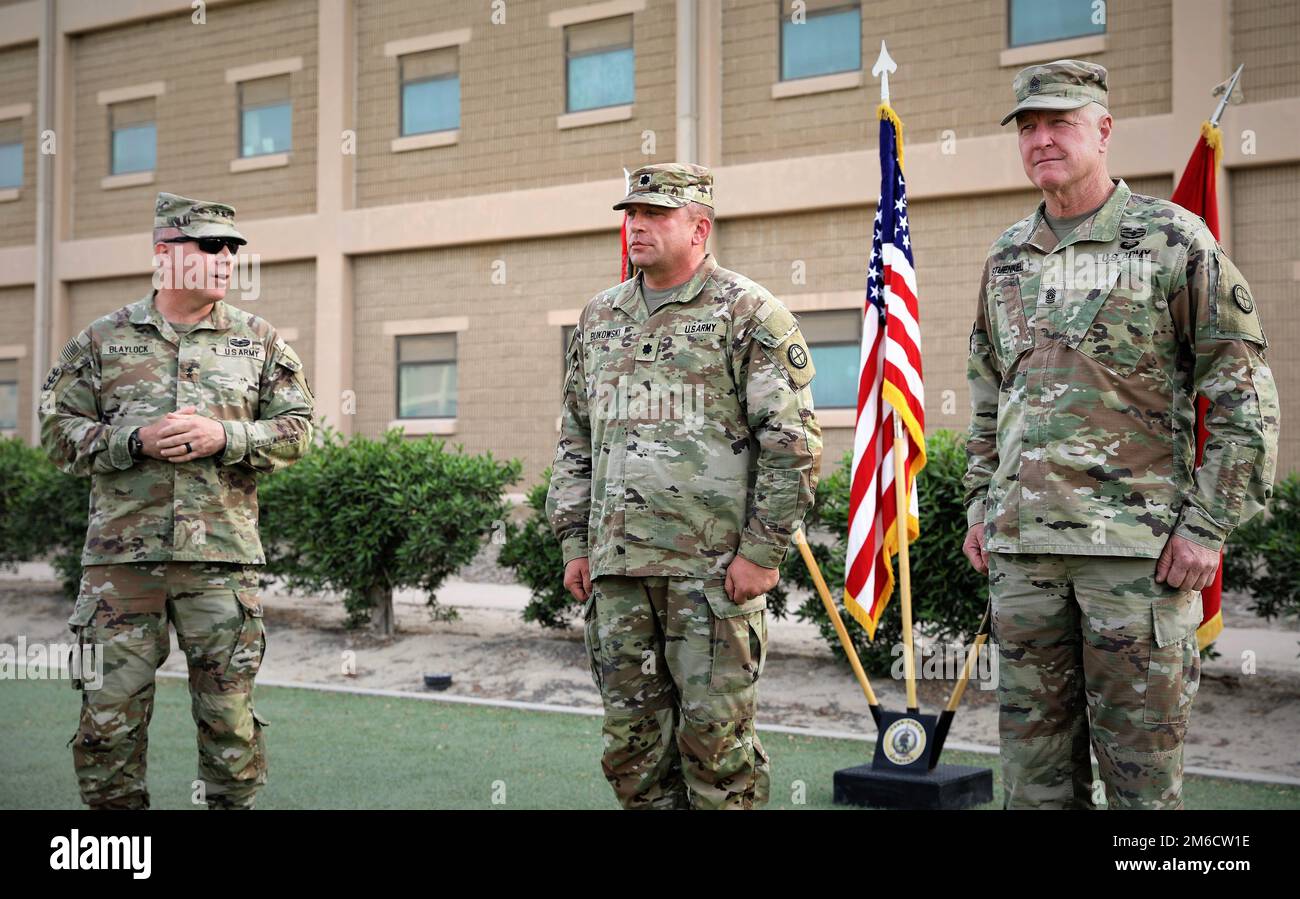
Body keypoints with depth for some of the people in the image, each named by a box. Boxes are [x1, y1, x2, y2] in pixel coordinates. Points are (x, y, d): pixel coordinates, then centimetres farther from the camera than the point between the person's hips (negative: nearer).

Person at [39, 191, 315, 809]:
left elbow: (296, 430, 7)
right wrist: (136, 440, -11)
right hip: (121, 551, 0)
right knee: (110, 709, 2)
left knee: (228, 707, 4)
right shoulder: (102, 340, 8)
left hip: (221, 555, 0)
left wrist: (225, 436, -10)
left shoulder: (259, 340, 10)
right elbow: (58, 431, 5)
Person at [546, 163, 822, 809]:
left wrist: (762, 552, -12)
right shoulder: (599, 318, 16)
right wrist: (575, 542, 13)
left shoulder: (748, 313, -3)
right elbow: (574, 441, 20)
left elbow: (794, 443, -8)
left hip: (715, 568, -6)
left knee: (715, 736, -1)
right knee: (632, 742, 10)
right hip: (618, 566, 6)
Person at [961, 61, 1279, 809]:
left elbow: (1244, 397, -5)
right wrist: (981, 503, 16)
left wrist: (1208, 525, -10)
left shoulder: (1173, 240, -3)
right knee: (1035, 758, 11)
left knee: (1142, 763, 2)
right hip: (1022, 545, 5)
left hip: (1138, 544, -5)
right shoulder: (1007, 258, 13)